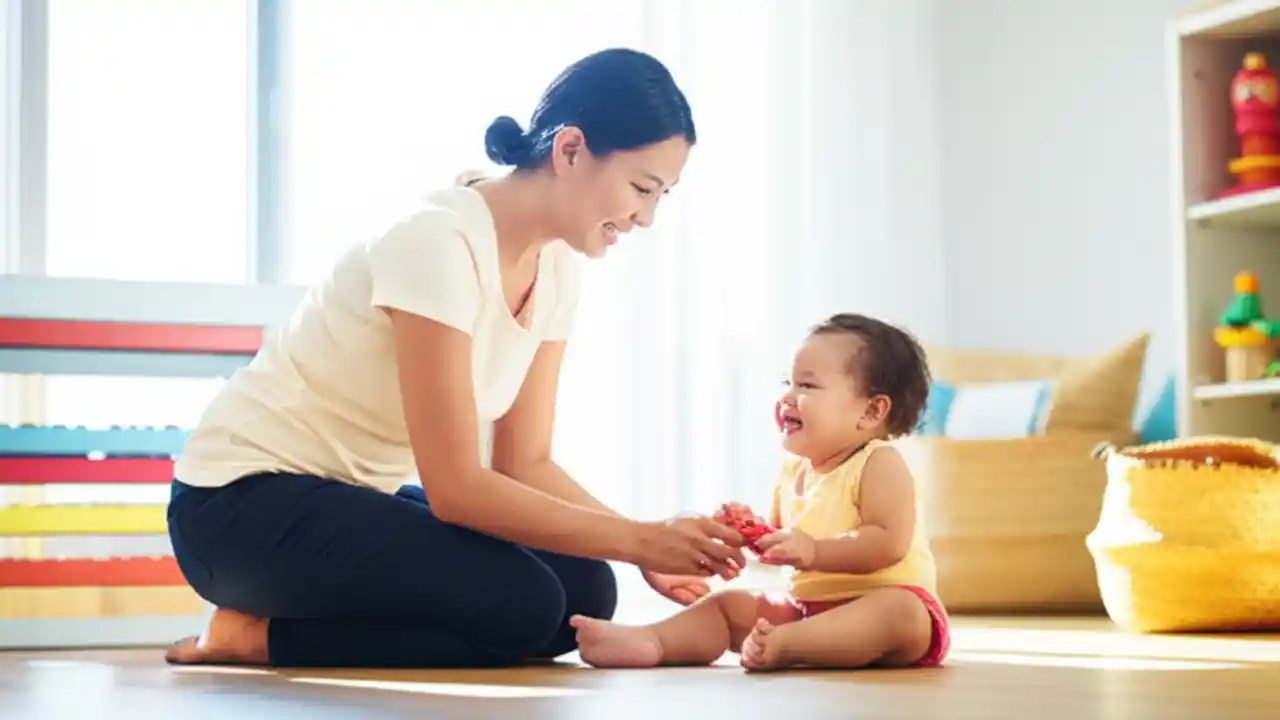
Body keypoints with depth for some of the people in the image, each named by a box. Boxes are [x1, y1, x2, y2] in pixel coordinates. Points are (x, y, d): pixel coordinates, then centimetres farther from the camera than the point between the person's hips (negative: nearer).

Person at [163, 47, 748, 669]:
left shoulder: (556, 268, 1)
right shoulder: (439, 243, -25)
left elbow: (525, 463, 3)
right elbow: (454, 489, -27)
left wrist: (647, 546, -12)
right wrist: (637, 540, -25)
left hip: (368, 495, 9)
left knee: (583, 591, -9)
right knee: (520, 604, -26)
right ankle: (259, 635, -9)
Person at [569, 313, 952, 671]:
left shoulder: (879, 465, -12)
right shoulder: (793, 470, 11)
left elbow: (889, 543, -24)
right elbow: (779, 544, 19)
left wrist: (814, 552, -30)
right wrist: (752, 529, -3)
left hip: (883, 604, -8)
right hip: (808, 605, 8)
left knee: (901, 614, -40)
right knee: (727, 604, 4)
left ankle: (783, 644, -56)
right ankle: (649, 642, -21)